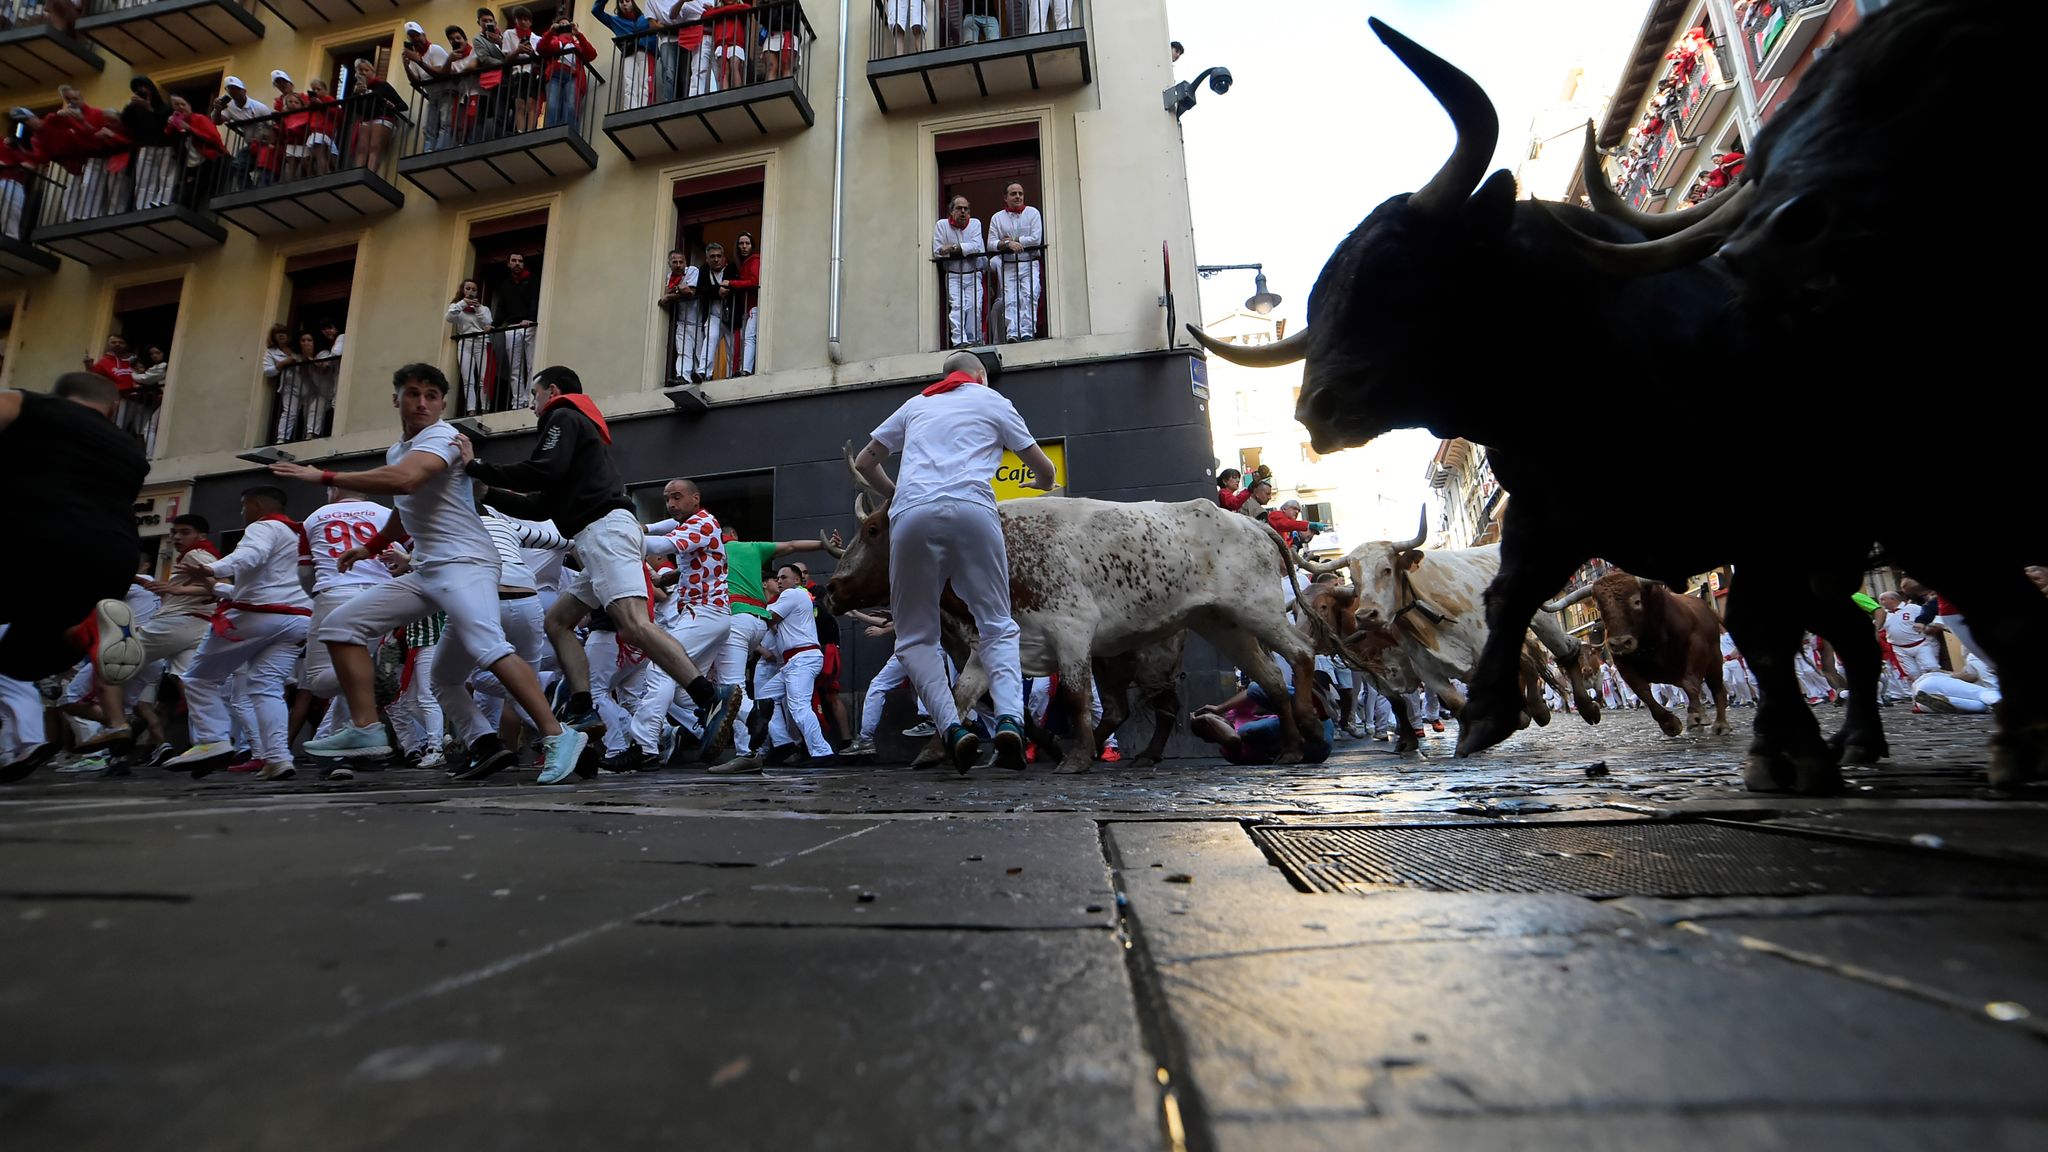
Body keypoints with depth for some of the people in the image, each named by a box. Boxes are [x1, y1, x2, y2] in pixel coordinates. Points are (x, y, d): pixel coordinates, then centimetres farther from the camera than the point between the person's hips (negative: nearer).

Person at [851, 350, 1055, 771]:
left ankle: (952, 728, -11)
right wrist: (1042, 484, 50)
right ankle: (1009, 719, -17)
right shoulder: (993, 401, 25)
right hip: (972, 509, -1)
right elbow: (1044, 469, 27)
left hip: (912, 513, 1)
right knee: (998, 626, 4)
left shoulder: (915, 405, 32)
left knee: (915, 636, 6)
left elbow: (864, 463, 33)